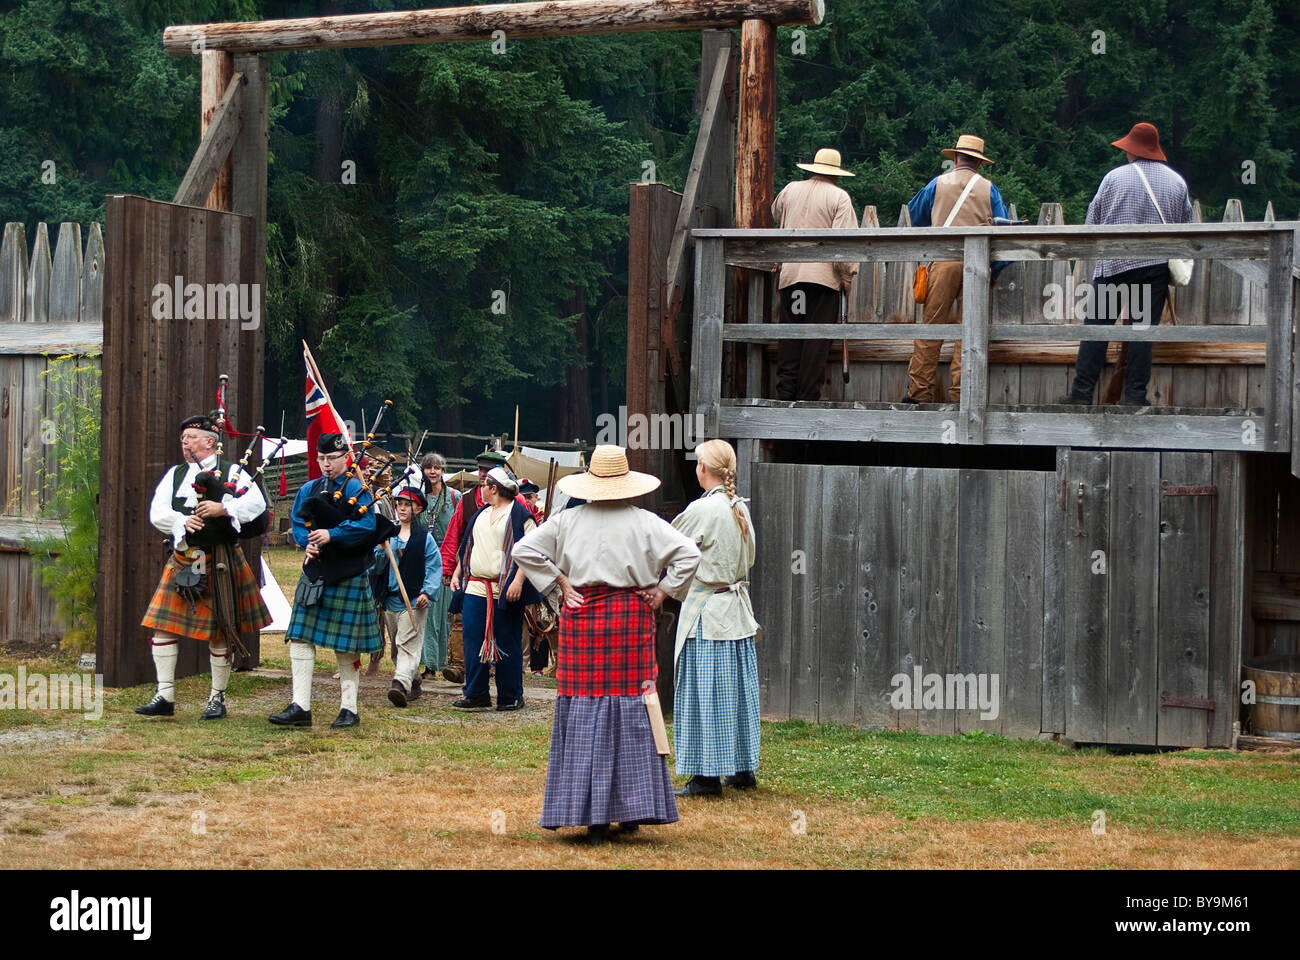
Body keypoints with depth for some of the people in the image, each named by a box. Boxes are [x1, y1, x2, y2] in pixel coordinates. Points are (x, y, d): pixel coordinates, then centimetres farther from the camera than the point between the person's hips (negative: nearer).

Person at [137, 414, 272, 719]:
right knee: (163, 627, -4)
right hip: (182, 560, 4)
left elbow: (257, 502, -11)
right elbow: (157, 512, 3)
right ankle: (165, 696, 0)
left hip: (219, 564, -4)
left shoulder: (233, 473, 3)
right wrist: (182, 521, -16)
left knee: (218, 632, 3)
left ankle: (218, 698, 13)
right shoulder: (175, 475, 15)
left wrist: (224, 508, -24)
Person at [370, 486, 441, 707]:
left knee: (408, 644, -15)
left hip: (414, 600, -6)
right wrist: (381, 548, -7)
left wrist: (427, 592, -16)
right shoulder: (389, 535, 13)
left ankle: (401, 683, -29)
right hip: (390, 598, 6)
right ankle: (411, 683, 20)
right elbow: (377, 566, 11)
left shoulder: (424, 538, -1)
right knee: (396, 645, 10)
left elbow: (434, 568, -4)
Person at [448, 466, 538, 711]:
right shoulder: (481, 514, 18)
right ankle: (476, 694, 8)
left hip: (505, 591, -7)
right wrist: (457, 573, 18)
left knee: (508, 644, 0)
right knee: (473, 639, 2)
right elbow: (467, 546, 26)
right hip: (476, 588, 7)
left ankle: (511, 697, 8)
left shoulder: (520, 515, -5)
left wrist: (518, 581, -20)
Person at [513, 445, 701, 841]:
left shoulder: (567, 520, 2)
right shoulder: (645, 522, -2)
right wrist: (662, 591, -1)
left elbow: (524, 549, 0)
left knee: (584, 709, 3)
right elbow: (689, 554, -7)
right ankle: (632, 810, 8)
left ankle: (592, 814, 0)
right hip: (631, 616, -1)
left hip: (582, 616, 1)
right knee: (631, 707, 6)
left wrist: (561, 582, 1)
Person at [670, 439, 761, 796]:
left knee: (704, 692, -2)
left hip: (706, 612, -7)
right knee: (738, 689, 13)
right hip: (737, 610, 7)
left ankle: (707, 776, 0)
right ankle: (743, 768, 20)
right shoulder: (741, 509, 5)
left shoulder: (701, 510, -16)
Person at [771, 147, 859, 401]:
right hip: (824, 275, -4)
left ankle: (785, 392, 4)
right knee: (817, 338, -1)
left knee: (789, 335, 8)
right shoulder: (838, 196, -3)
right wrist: (847, 276, -4)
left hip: (789, 273, 4)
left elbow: (776, 213, 31)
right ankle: (808, 396, -3)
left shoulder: (790, 190, 10)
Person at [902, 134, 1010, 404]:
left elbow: (914, 216, 21)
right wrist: (995, 271, 12)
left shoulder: (938, 184, 10)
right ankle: (960, 390, -2)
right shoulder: (988, 188, 9)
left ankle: (919, 390, -3)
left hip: (944, 259, -1)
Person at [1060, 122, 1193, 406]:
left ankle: (1082, 391, 0)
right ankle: (1136, 394, 0)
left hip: (1113, 264, -1)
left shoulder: (1115, 177, 0)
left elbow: (1092, 220, 4)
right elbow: (1186, 226, 11)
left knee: (1097, 325, 2)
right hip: (1156, 265, 1)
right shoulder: (1177, 182, 6)